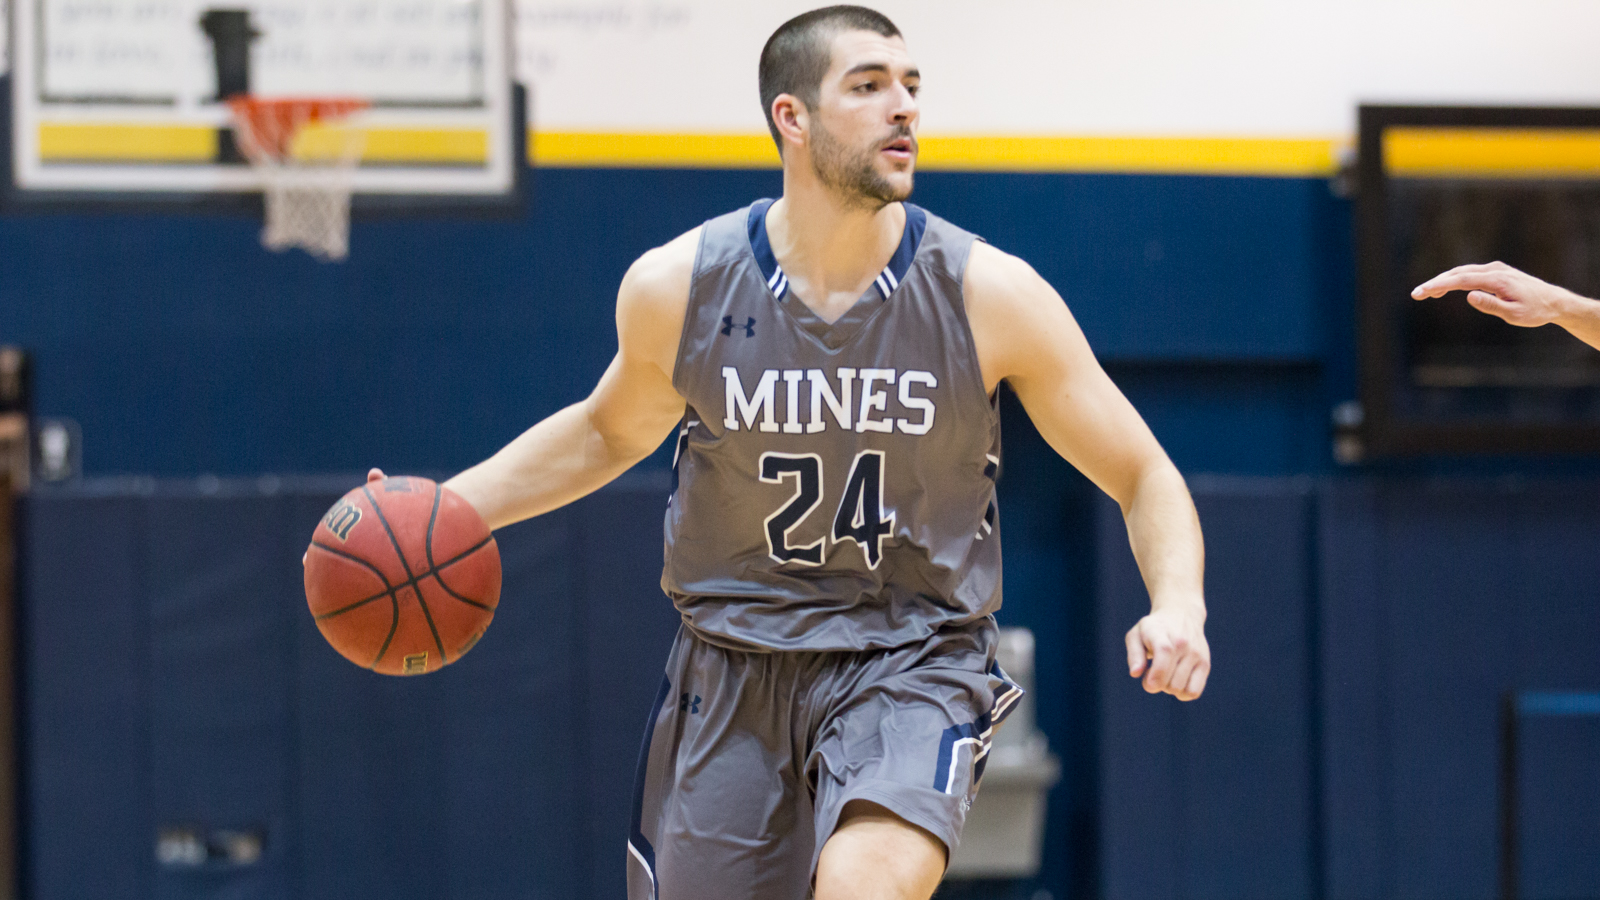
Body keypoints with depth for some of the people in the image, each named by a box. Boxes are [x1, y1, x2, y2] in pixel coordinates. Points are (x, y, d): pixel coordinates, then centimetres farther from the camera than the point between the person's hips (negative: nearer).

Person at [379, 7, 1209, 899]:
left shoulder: (988, 293, -10)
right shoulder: (679, 288, -6)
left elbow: (1144, 476, -3)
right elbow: (608, 431, 17)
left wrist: (1179, 606, -22)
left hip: (913, 665, -3)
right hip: (733, 666, 3)